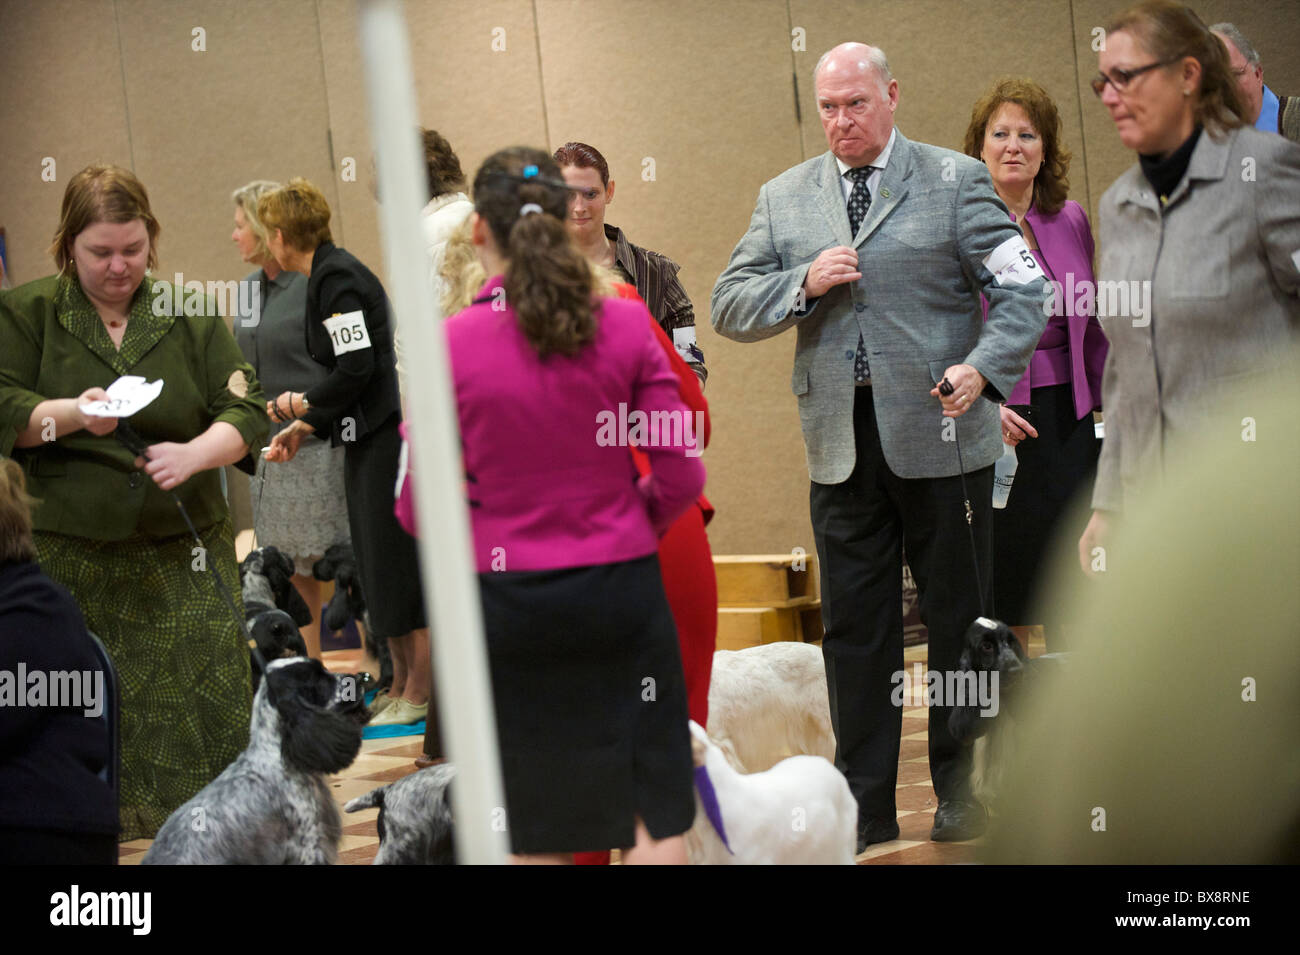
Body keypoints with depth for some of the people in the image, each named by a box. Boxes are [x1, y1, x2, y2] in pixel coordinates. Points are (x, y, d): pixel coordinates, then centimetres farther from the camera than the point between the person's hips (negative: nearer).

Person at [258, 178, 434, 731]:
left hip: (385, 433, -10)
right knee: (379, 562, 12)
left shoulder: (335, 278, -14)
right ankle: (402, 684, 18)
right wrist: (303, 427, 13)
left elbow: (357, 368, -20)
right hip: (367, 436, 10)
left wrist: (305, 406, -6)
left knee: (396, 559, -6)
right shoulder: (328, 274, 16)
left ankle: (418, 691, -2)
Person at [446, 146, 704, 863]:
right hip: (621, 586, 1)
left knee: (539, 837, 12)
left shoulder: (450, 344, -10)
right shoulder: (624, 326, -6)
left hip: (510, 599, 0)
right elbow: (680, 478, -4)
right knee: (655, 817, 8)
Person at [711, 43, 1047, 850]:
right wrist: (804, 285, -9)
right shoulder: (783, 199, 11)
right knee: (854, 630, 5)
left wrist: (983, 367, -19)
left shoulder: (956, 181, 1)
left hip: (941, 440, -3)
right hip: (843, 449, 3)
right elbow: (730, 308, 9)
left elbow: (1024, 290, -2)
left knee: (960, 623, 6)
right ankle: (866, 809, 13)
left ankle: (964, 799, 19)